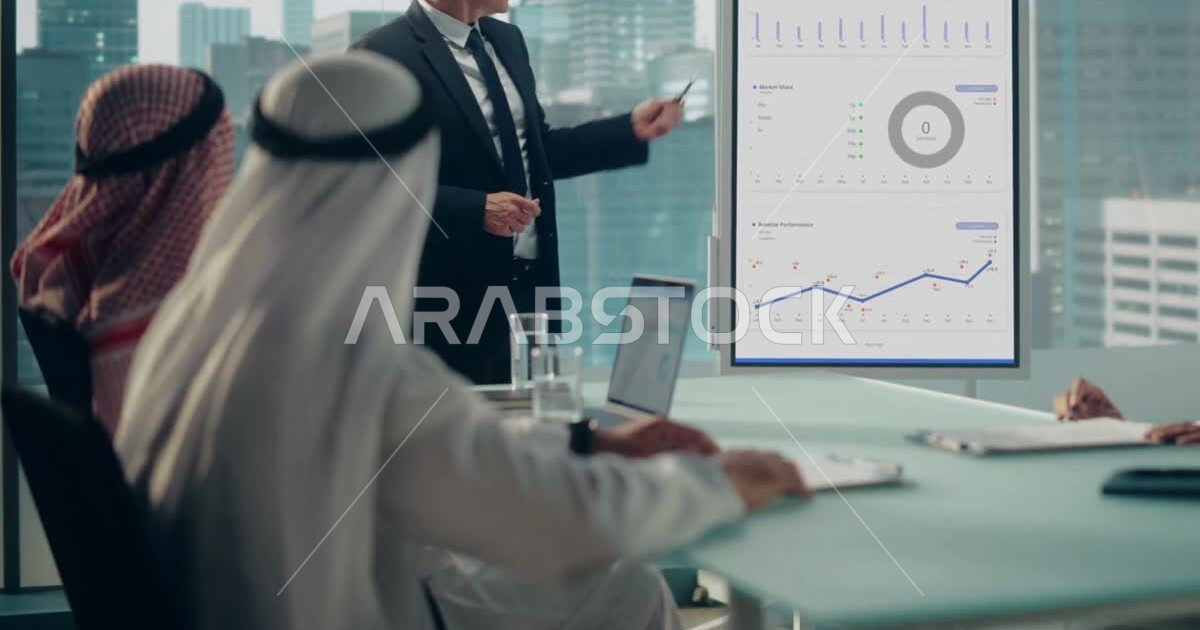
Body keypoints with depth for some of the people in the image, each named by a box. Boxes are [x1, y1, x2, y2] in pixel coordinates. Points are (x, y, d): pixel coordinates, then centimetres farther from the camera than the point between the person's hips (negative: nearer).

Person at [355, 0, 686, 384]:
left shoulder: (506, 40, 13)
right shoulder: (385, 54, -12)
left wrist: (632, 130, 12)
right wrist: (477, 210, -23)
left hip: (531, 284, 7)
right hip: (454, 297, -7)